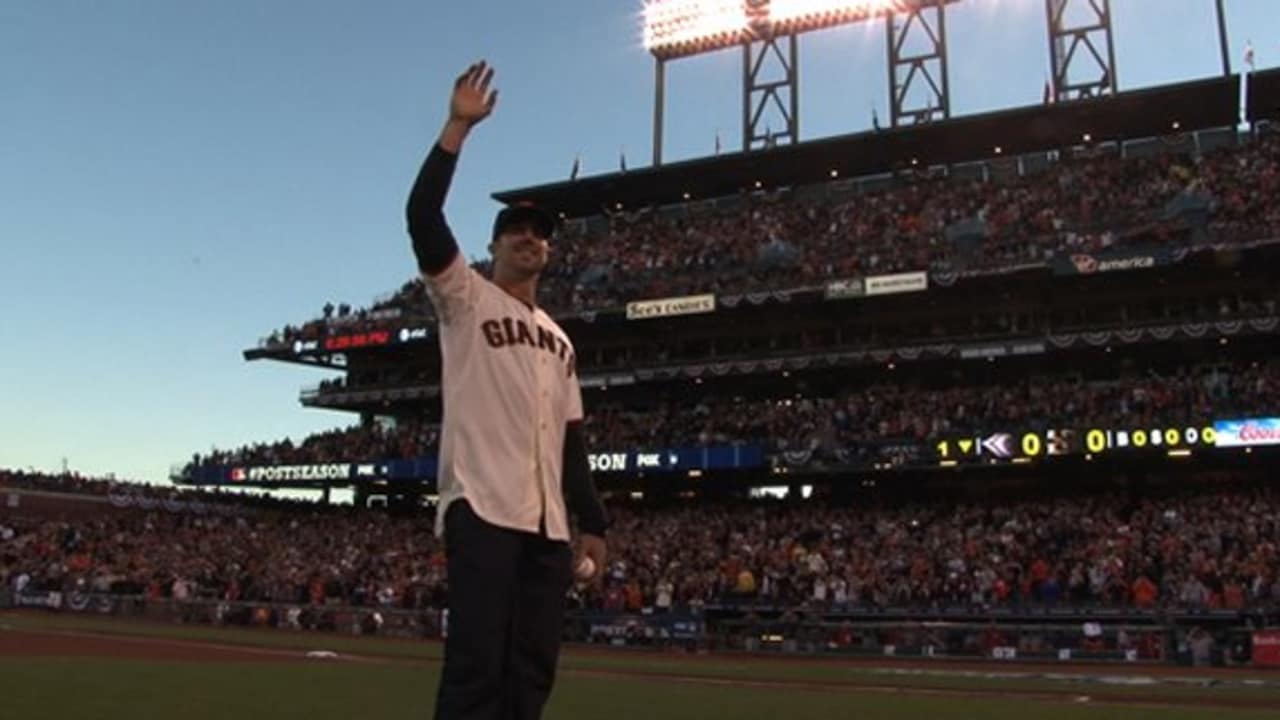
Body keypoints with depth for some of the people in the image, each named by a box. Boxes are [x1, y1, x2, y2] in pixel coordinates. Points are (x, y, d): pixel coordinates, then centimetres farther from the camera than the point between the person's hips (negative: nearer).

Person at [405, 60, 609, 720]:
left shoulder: (559, 340, 24)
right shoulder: (465, 299, 8)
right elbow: (422, 216, -9)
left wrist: (591, 522, 14)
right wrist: (459, 126, -12)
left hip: (548, 519, 6)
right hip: (483, 505, -6)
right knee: (476, 666, -12)